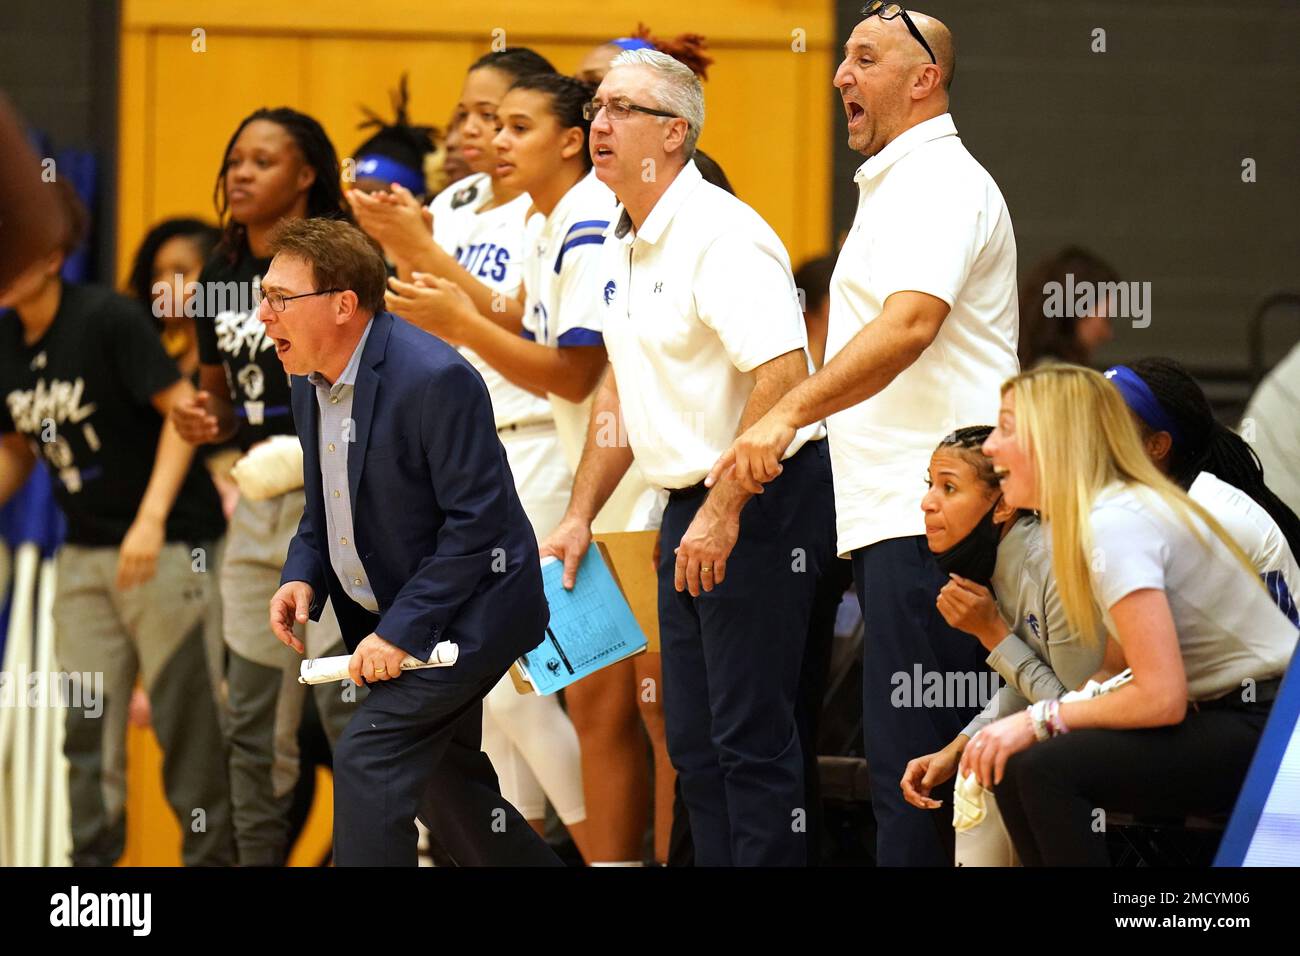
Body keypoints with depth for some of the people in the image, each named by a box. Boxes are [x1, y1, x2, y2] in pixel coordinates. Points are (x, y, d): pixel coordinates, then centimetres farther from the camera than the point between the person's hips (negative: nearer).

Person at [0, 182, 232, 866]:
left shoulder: (107, 319, -15)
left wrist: (151, 520, -23)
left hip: (169, 543, -6)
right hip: (86, 549, 6)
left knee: (184, 718, -4)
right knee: (87, 722, 3)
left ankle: (209, 853, 4)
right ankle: (92, 857, 7)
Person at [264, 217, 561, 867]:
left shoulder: (434, 379, -25)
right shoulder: (310, 382, 3)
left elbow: (477, 519, -24)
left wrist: (403, 629, -25)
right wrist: (301, 576, -5)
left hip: (463, 612, -9)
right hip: (393, 616, 9)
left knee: (367, 759, -19)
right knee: (442, 785, 18)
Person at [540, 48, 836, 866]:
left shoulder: (721, 233, -17)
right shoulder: (624, 246, 13)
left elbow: (783, 376, -26)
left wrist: (724, 513, -26)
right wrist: (580, 516, 20)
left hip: (762, 501, -10)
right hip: (692, 507, 10)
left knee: (752, 732, -9)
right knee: (694, 737, 12)